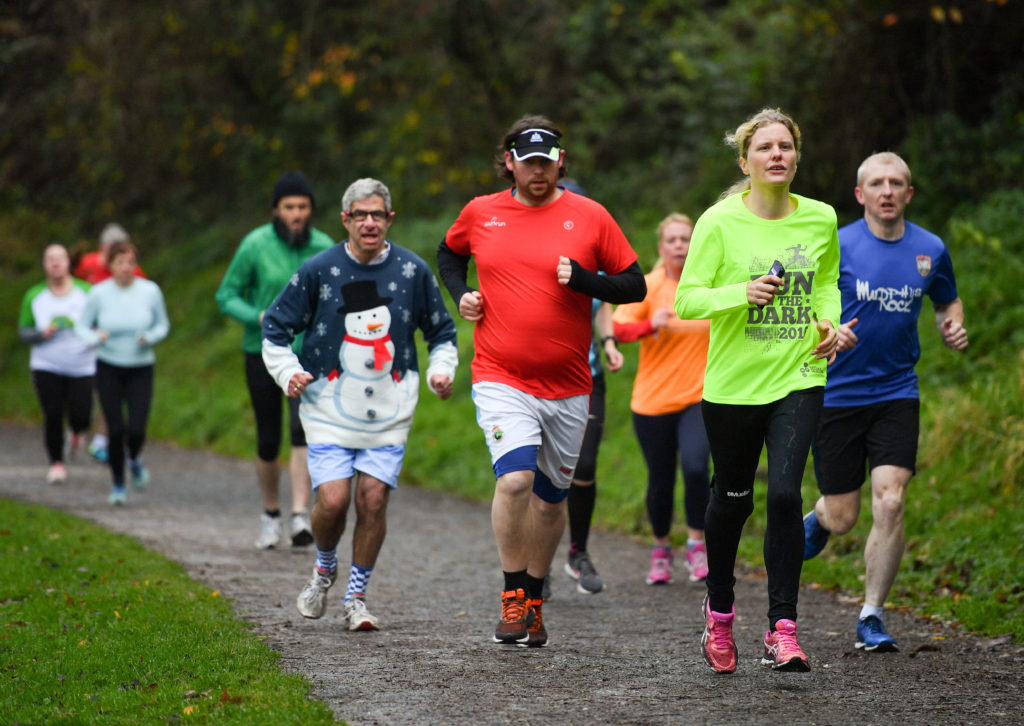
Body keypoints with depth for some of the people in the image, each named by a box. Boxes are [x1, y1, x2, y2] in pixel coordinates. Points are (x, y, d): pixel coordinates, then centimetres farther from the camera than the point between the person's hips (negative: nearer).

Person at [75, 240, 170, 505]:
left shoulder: (150, 291, -6)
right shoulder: (99, 293, -7)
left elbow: (163, 325, 6)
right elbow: (82, 326, 2)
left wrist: (150, 338, -15)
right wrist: (95, 338, -20)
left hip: (141, 369, 0)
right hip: (109, 369, 0)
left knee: (137, 430, -10)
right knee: (116, 430, -2)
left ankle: (134, 459, 27)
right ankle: (118, 485, 20)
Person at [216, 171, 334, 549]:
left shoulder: (324, 248, -3)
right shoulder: (254, 245, -10)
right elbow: (227, 296, -4)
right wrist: (259, 317, -21)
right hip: (262, 354, 0)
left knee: (304, 428, -22)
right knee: (269, 443, 6)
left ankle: (301, 518, -25)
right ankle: (271, 515, 31)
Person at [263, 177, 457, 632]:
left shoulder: (412, 270, 2)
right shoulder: (319, 270, -4)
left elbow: (441, 332, 16)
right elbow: (275, 328, 6)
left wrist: (442, 370, -1)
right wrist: (288, 373, -9)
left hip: (388, 412, 1)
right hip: (329, 410, -1)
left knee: (373, 500, -5)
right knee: (332, 501, -12)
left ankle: (356, 597, 12)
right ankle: (324, 569, 20)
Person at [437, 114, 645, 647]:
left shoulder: (589, 216, -1)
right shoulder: (480, 213, 3)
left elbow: (635, 285, 2)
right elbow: (449, 254, 24)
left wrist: (583, 279, -15)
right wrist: (460, 294, 5)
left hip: (567, 386, 1)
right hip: (500, 379, -1)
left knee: (550, 498, 11)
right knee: (515, 479, -21)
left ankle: (535, 601, 30)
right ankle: (512, 598, -6)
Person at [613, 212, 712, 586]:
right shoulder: (648, 287, -5)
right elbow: (619, 327, -19)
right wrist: (650, 324, -37)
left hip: (699, 397, 0)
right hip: (653, 399, 0)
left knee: (695, 466, -22)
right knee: (660, 480, 5)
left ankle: (696, 544, -4)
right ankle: (661, 549, 30)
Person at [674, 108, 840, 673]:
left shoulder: (821, 219, 2)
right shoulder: (719, 222, -8)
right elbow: (686, 301, -8)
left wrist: (827, 321, 2)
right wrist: (741, 294, -25)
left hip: (798, 378, 1)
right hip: (733, 384, -1)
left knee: (785, 494, -14)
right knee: (732, 499, 10)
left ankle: (782, 630, -9)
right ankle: (719, 609, 35)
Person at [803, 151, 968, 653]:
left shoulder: (930, 250, 3)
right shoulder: (836, 246, -8)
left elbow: (947, 301, 21)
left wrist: (953, 328, -1)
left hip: (896, 392, 2)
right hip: (836, 393, -2)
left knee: (890, 503, -15)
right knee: (842, 518, 3)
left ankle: (871, 617, -1)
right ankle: (815, 521, 43)